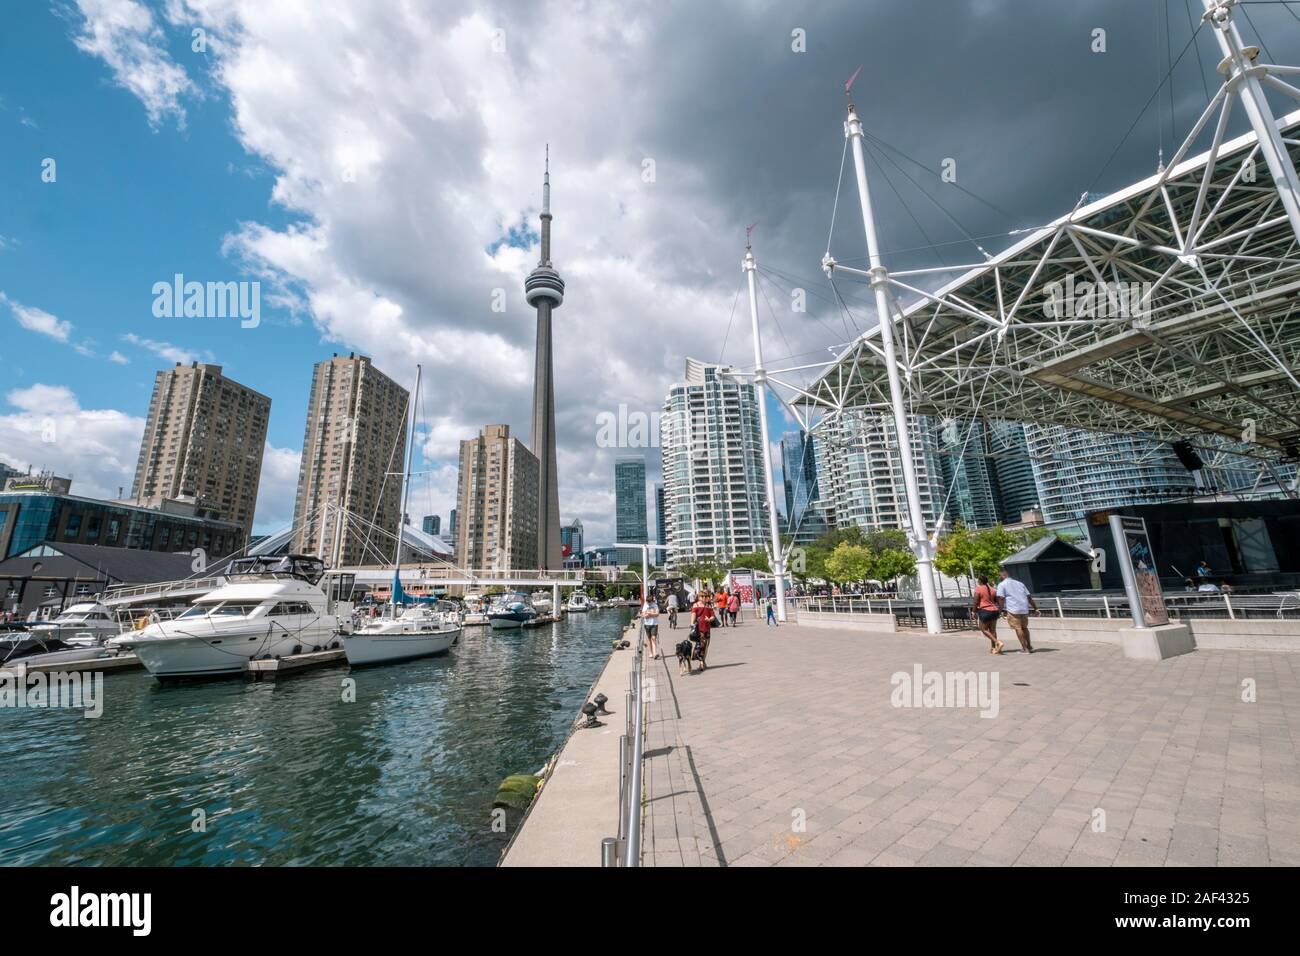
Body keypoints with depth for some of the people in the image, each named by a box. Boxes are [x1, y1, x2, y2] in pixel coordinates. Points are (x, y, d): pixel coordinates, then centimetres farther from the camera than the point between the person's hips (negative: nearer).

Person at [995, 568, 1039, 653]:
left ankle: (1025, 649, 3)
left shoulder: (1002, 584, 2)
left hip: (1013, 610, -6)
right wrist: (1035, 608, 21)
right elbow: (1029, 597, 18)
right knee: (1024, 627, 21)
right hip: (1024, 609, 6)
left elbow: (1001, 598, -8)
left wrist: (1001, 609, -3)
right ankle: (1029, 646, 30)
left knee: (1018, 629, 2)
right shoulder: (1019, 583, 19)